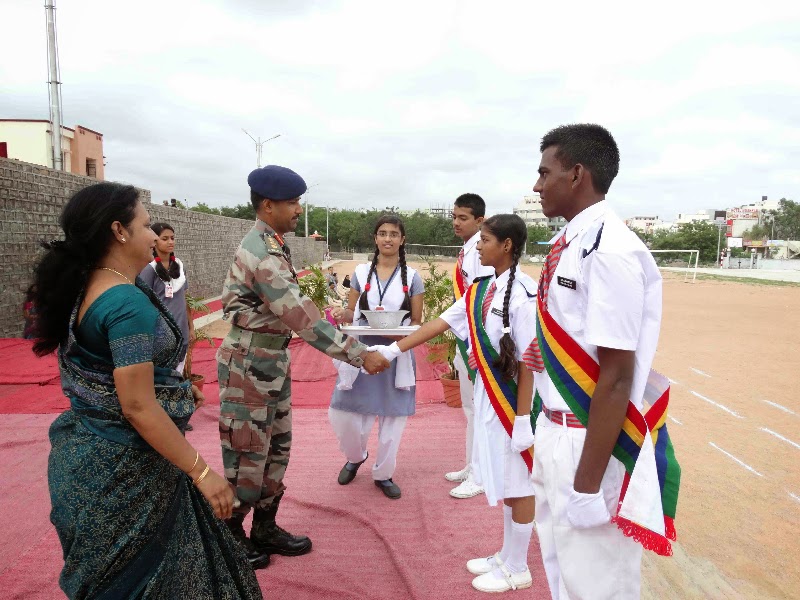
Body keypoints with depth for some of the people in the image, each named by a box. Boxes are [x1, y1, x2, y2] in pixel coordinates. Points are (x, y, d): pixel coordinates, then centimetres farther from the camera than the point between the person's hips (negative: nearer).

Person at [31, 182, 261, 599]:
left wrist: (174, 389, 21)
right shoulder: (128, 303, -26)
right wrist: (202, 472, -23)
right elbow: (138, 407, -27)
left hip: (87, 454, 9)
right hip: (124, 467, -9)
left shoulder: (83, 288, 4)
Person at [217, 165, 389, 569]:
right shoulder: (263, 254, -24)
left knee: (276, 448, 17)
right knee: (248, 453, 7)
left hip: (272, 361, 9)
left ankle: (265, 529, 33)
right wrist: (360, 355, -25)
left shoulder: (270, 245, 8)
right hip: (250, 364, -9)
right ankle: (230, 535, 28)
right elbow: (304, 319, -28)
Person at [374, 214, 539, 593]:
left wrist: (523, 418, -18)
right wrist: (393, 349, 3)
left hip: (513, 400, -8)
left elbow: (529, 362, -20)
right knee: (502, 481, 20)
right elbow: (440, 323, 5)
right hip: (488, 396, 8)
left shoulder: (523, 294, -20)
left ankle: (517, 569, 29)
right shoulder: (480, 289, 5)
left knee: (518, 484, 10)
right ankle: (506, 556, 39)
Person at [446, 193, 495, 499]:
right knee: (470, 407, 18)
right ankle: (472, 467, 33)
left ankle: (480, 476, 16)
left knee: (479, 408, 2)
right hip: (466, 338, 10)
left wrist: (475, 348, -22)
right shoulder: (466, 250, 12)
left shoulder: (481, 250, -17)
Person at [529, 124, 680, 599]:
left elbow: (615, 378, -23)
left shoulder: (611, 251, -23)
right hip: (556, 431, 8)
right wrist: (546, 430, 16)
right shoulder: (570, 243, 5)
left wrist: (587, 485, -19)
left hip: (593, 442, -8)